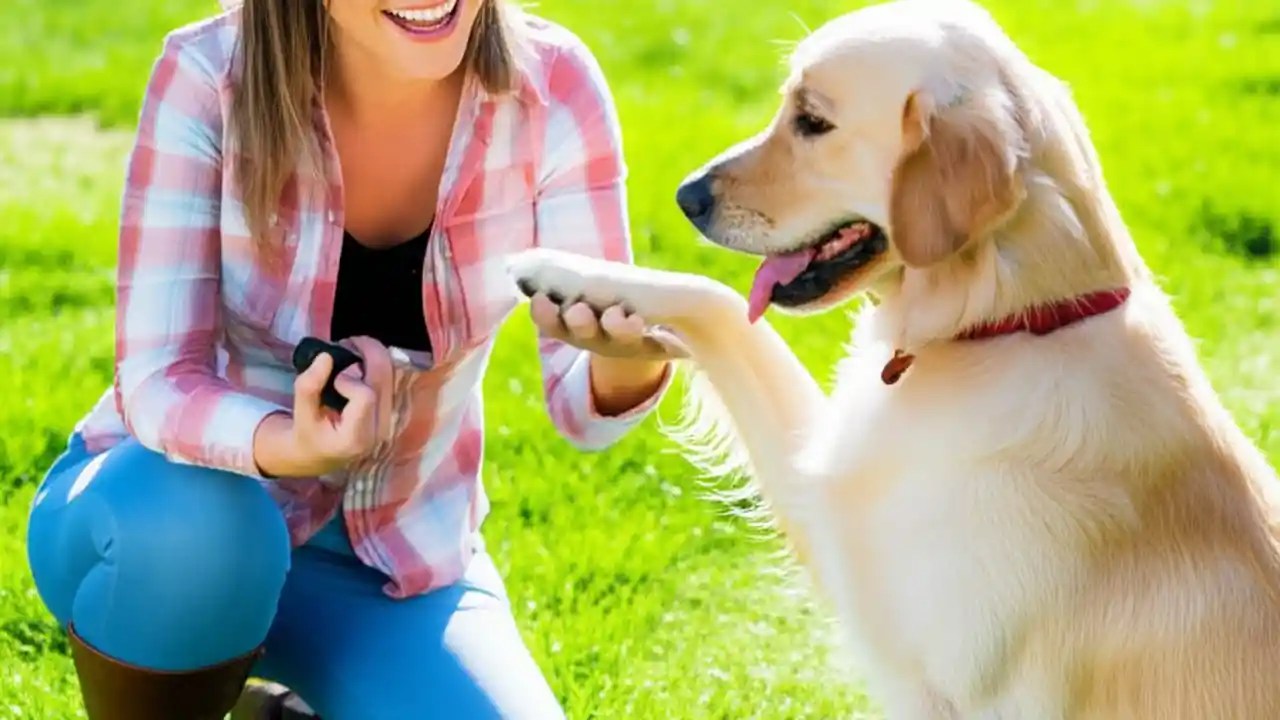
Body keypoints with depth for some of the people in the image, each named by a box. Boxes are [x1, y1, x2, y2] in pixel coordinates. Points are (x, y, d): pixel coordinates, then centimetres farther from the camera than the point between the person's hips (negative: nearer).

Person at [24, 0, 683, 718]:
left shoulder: (551, 87, -17)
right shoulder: (208, 77, -22)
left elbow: (583, 406, -17)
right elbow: (157, 382, -24)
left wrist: (630, 354, -42)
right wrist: (296, 449, -46)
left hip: (402, 549, 2)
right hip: (170, 520, -2)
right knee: (190, 531, -37)